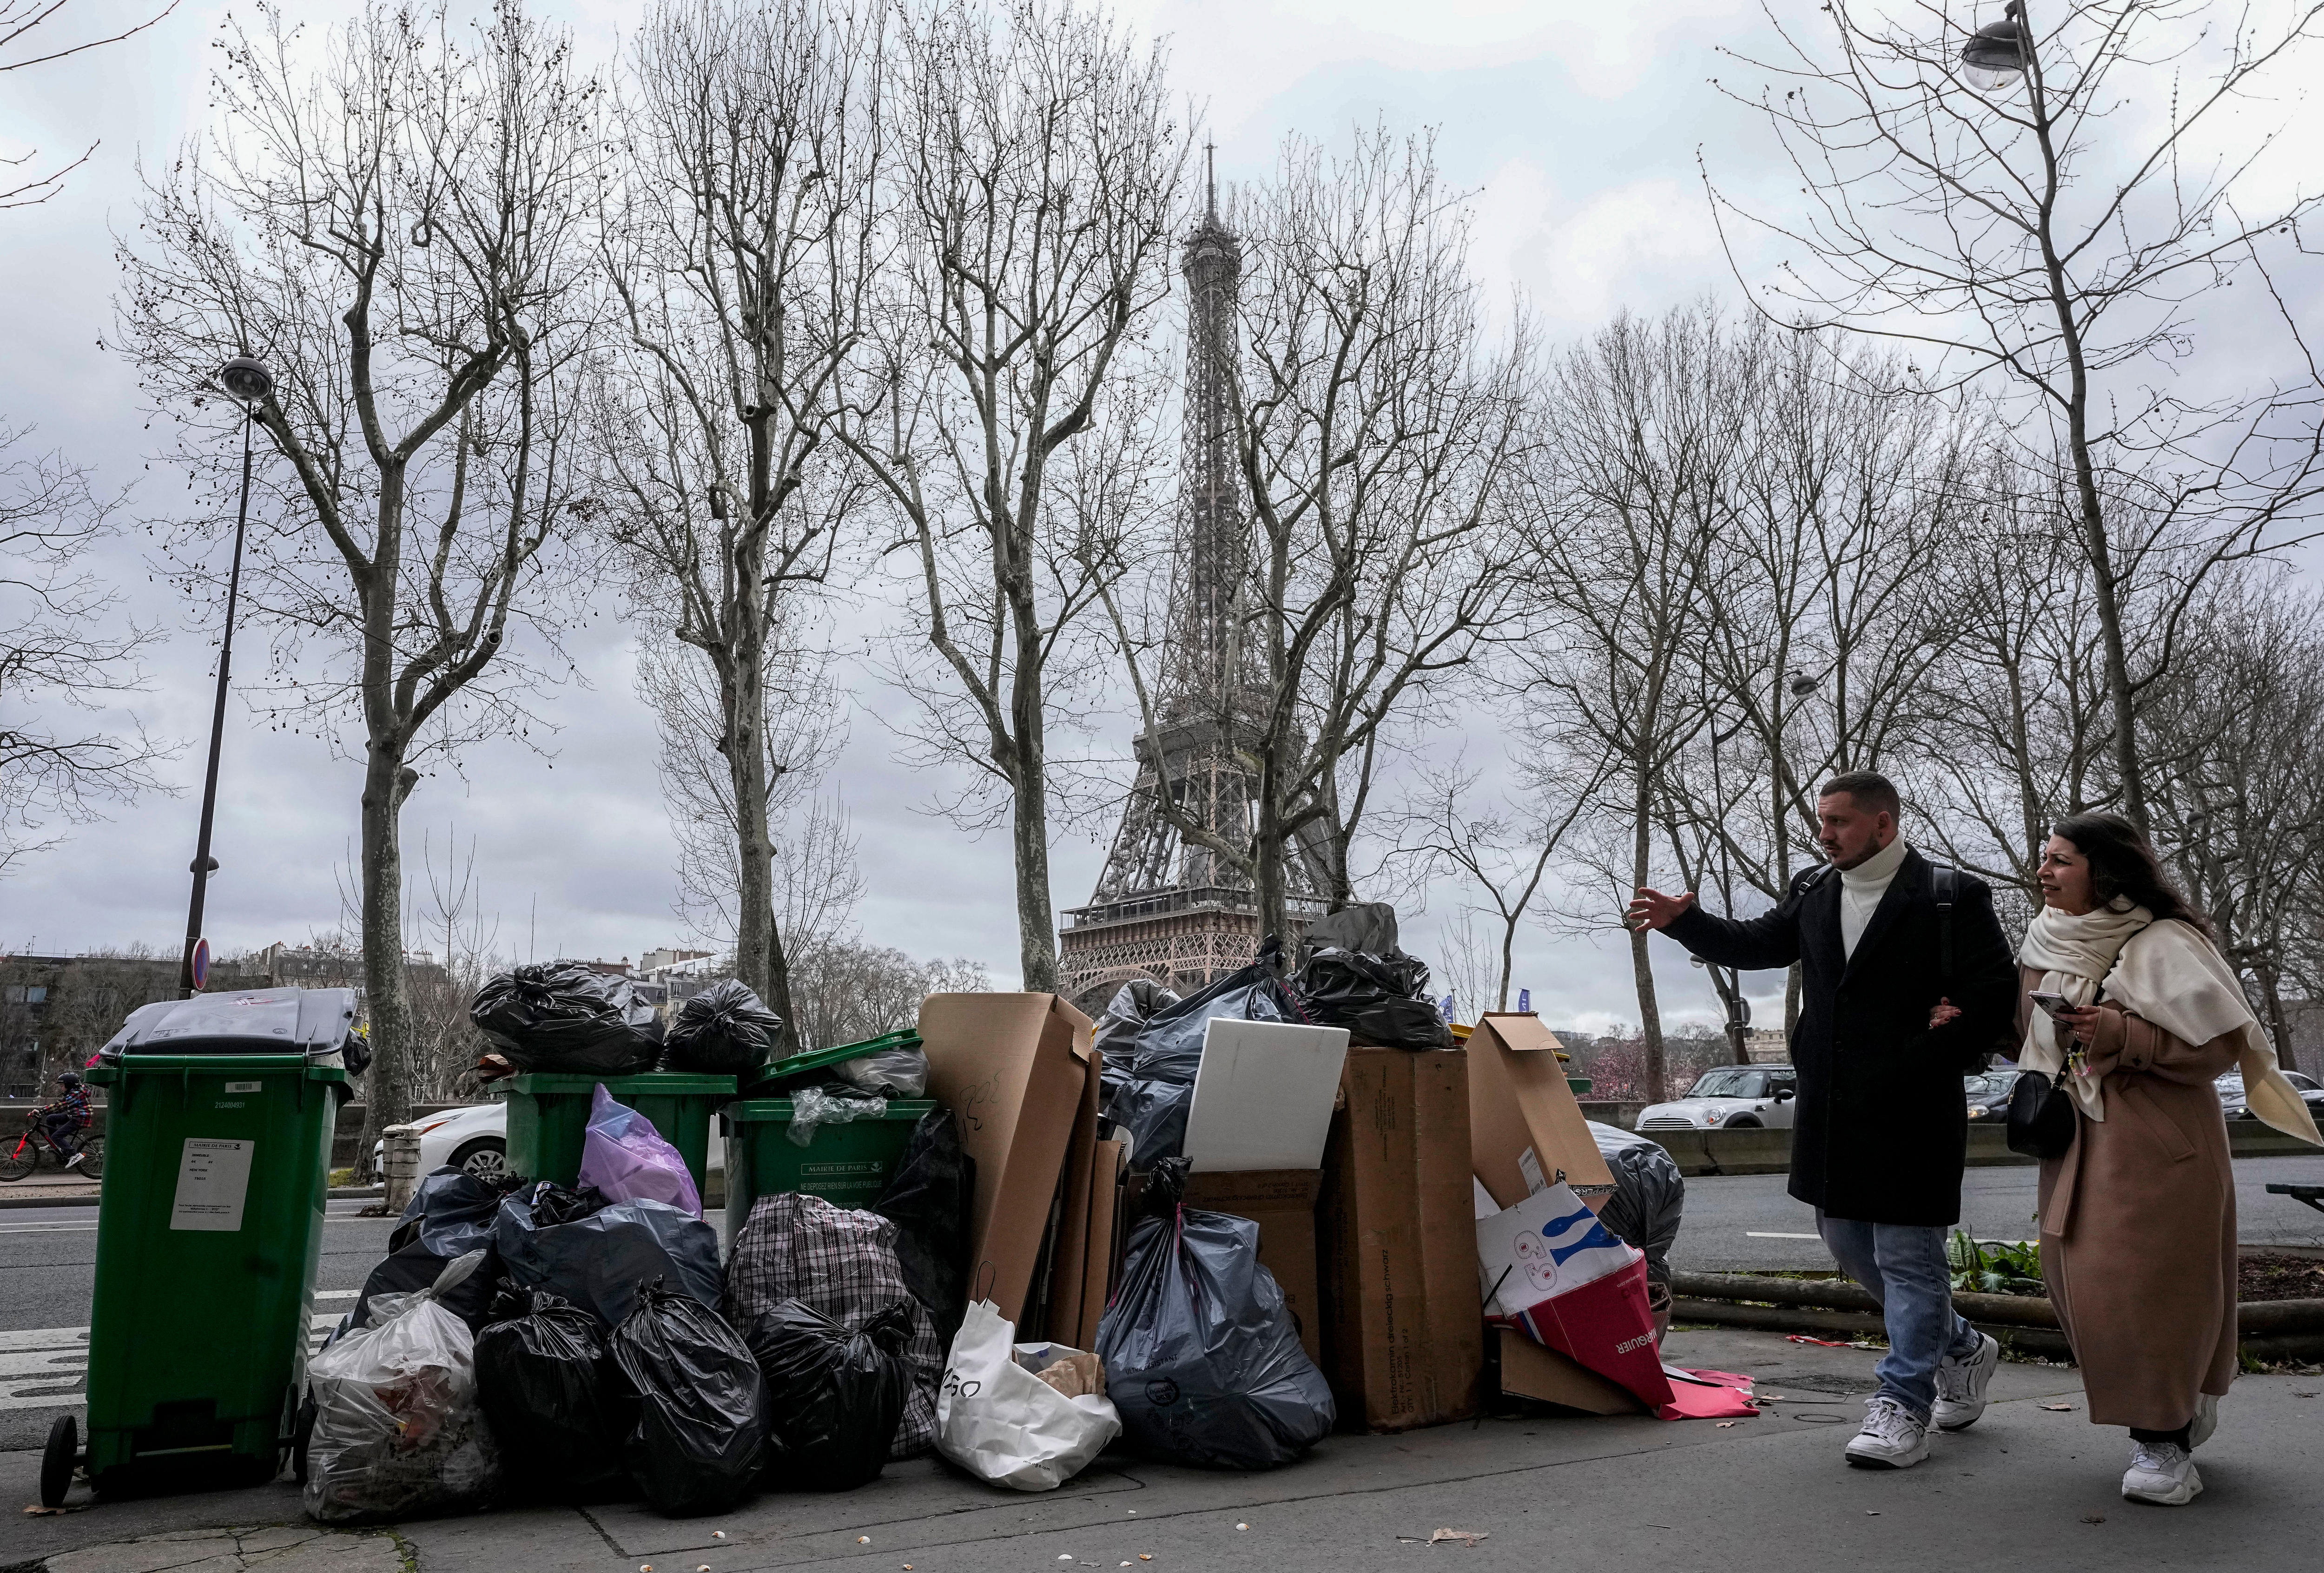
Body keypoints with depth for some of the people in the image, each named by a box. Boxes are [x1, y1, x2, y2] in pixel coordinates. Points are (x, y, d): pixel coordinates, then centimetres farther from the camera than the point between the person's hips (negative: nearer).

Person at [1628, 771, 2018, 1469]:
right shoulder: (1813, 892, 10)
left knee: (1907, 1254, -1)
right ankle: (1961, 1348, 38)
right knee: (1848, 1243, 17)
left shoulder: (1952, 895, -9)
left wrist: (1924, 1065, -15)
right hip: (1831, 1109, 7)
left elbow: (1995, 995, -11)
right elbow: (1756, 944, 16)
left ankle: (1903, 1406, 11)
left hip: (1911, 1111, -7)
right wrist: (1683, 921, 2)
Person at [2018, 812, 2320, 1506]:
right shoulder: (2047, 946, 10)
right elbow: (2027, 1037, 22)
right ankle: (2184, 1406, 29)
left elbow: (2220, 1044, -12)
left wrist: (2125, 1036, -23)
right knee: (2082, 1285, 7)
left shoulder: (2160, 944, -11)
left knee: (2146, 1287, -7)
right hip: (2076, 1139, 7)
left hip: (2157, 1142, -7)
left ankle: (2163, 1438, 9)